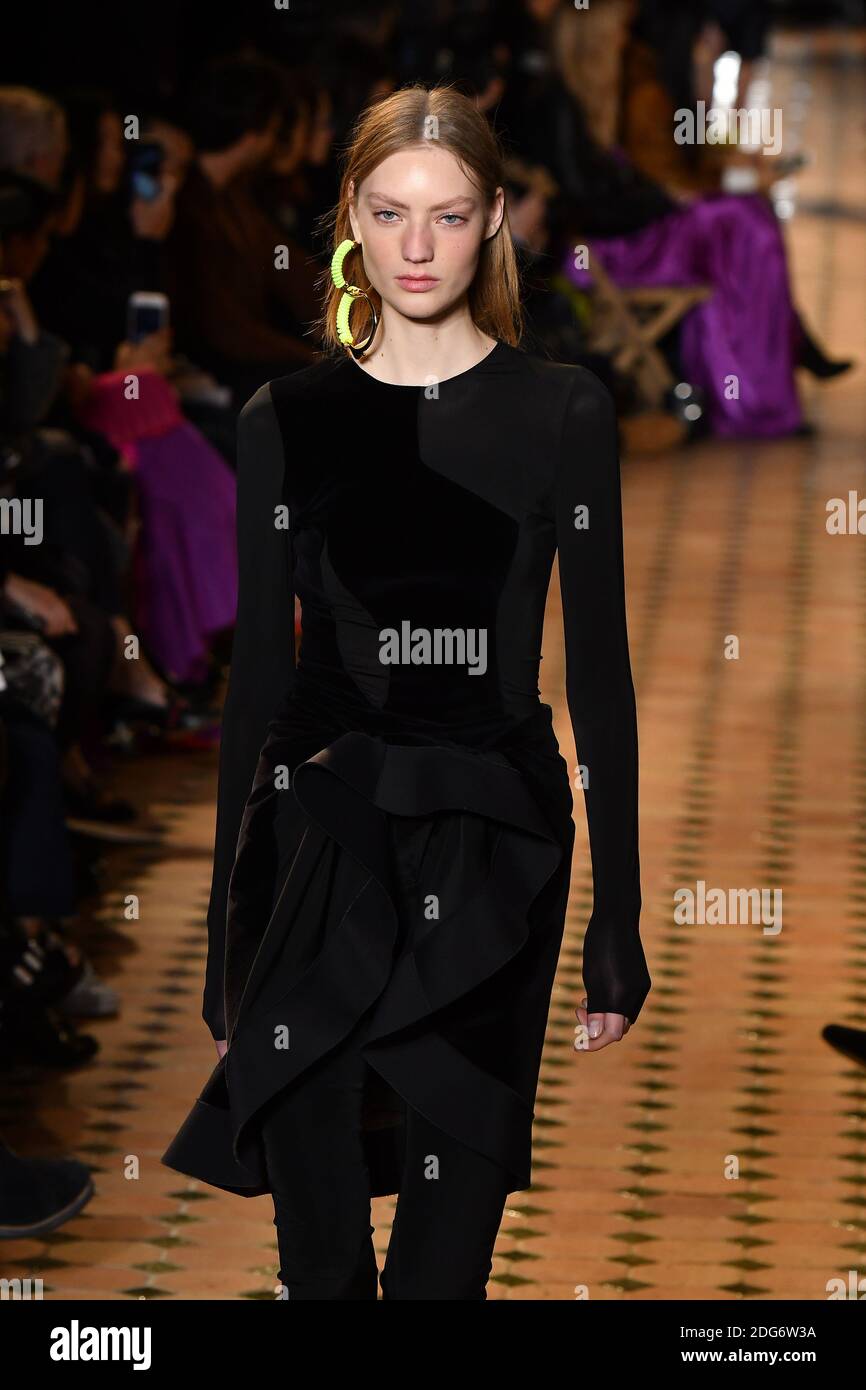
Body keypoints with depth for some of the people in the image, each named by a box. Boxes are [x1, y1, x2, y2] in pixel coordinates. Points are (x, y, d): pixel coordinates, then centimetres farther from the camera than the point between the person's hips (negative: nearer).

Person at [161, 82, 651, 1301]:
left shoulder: (563, 412, 2)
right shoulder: (287, 420, 4)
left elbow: (599, 668, 4)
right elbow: (259, 671, 7)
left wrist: (619, 918, 2)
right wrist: (228, 930, 6)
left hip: (494, 847, -1)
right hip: (319, 838, 1)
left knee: (450, 1247, 1)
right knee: (318, 1252, 2)